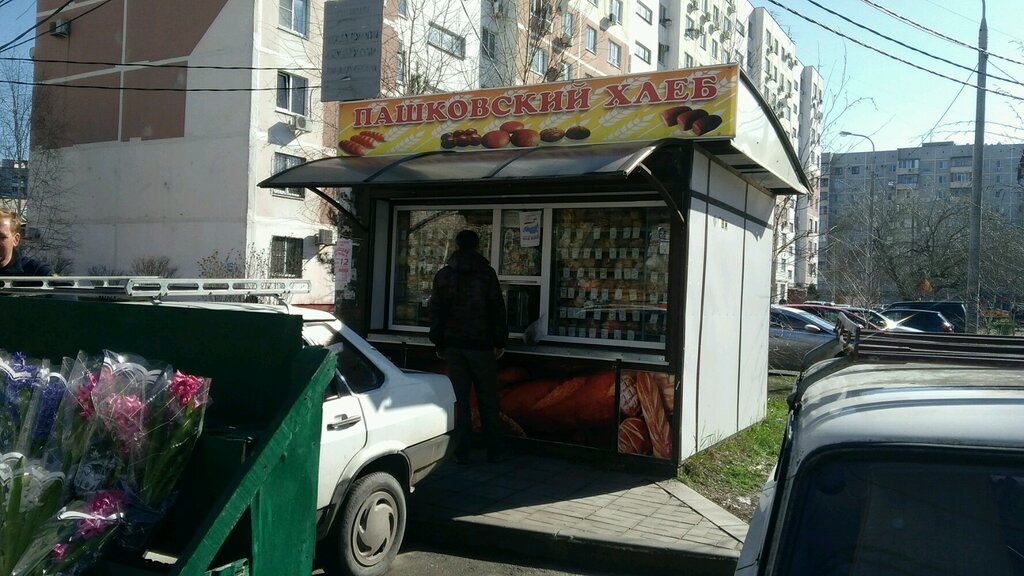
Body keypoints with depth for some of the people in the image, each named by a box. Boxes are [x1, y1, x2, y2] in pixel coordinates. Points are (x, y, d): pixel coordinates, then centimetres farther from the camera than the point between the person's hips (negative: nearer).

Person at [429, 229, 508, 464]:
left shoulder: (443, 275, 7)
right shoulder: (486, 273, -3)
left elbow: (436, 312, 8)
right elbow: (497, 309, -4)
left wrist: (439, 344, 13)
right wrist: (500, 341, 3)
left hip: (453, 345, 3)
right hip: (481, 345, -2)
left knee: (459, 399, 6)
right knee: (487, 400, 5)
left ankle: (462, 452, 6)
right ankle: (493, 451, 9)